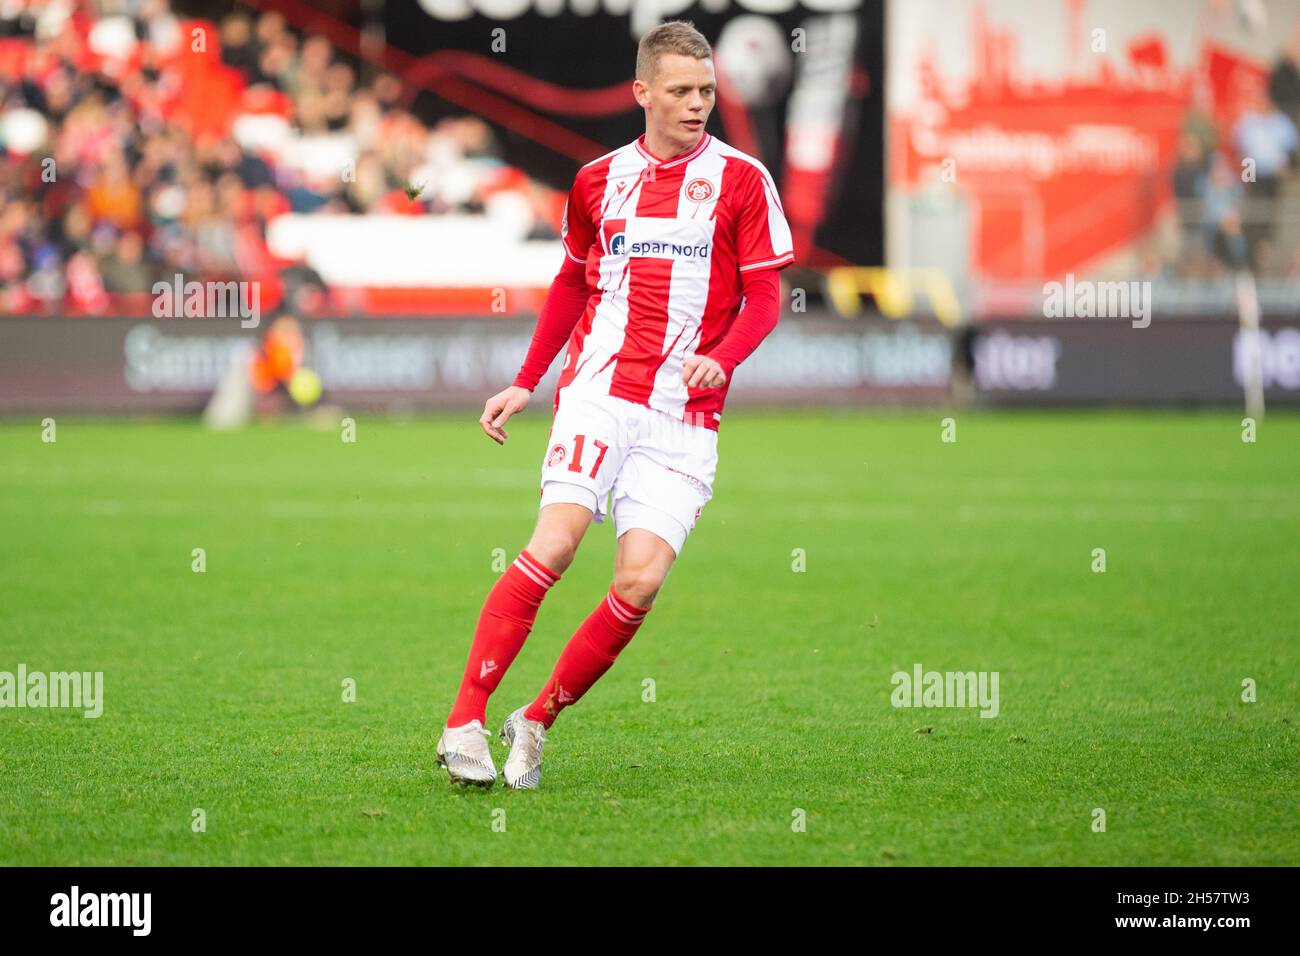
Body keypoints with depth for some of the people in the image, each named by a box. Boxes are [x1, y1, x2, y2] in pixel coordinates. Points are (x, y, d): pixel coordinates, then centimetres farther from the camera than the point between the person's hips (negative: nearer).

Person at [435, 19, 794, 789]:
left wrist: (721, 359, -17)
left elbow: (765, 296, 3)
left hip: (683, 415, 0)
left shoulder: (741, 179, 4)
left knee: (641, 582, -11)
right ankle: (465, 723, -19)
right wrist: (526, 384, 20)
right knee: (557, 539, -19)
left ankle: (536, 724, 5)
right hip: (599, 389, 0)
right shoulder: (599, 179, 11)